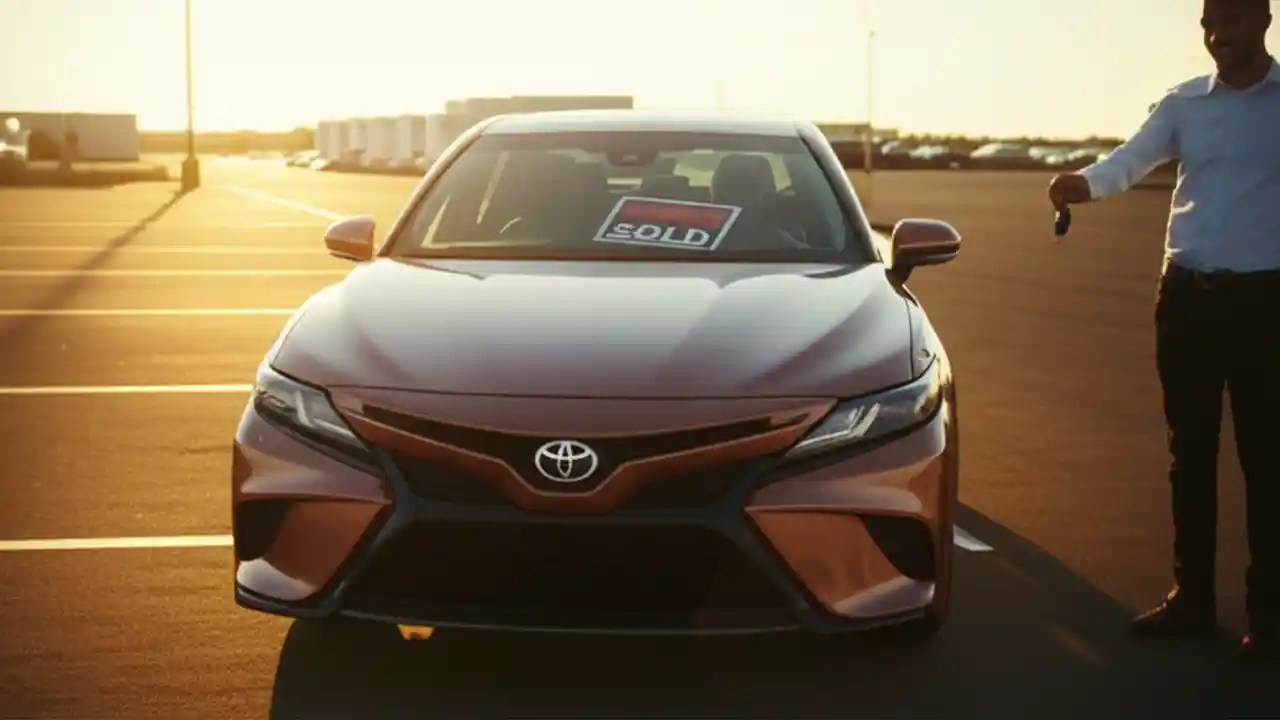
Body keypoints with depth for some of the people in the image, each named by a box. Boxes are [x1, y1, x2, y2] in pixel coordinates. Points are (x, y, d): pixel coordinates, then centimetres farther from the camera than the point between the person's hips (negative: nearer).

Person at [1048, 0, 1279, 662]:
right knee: (1190, 452, 9)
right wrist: (1087, 182, -31)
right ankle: (1192, 596, 20)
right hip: (1187, 294, 4)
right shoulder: (1183, 104, 7)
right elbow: (1134, 158, -9)